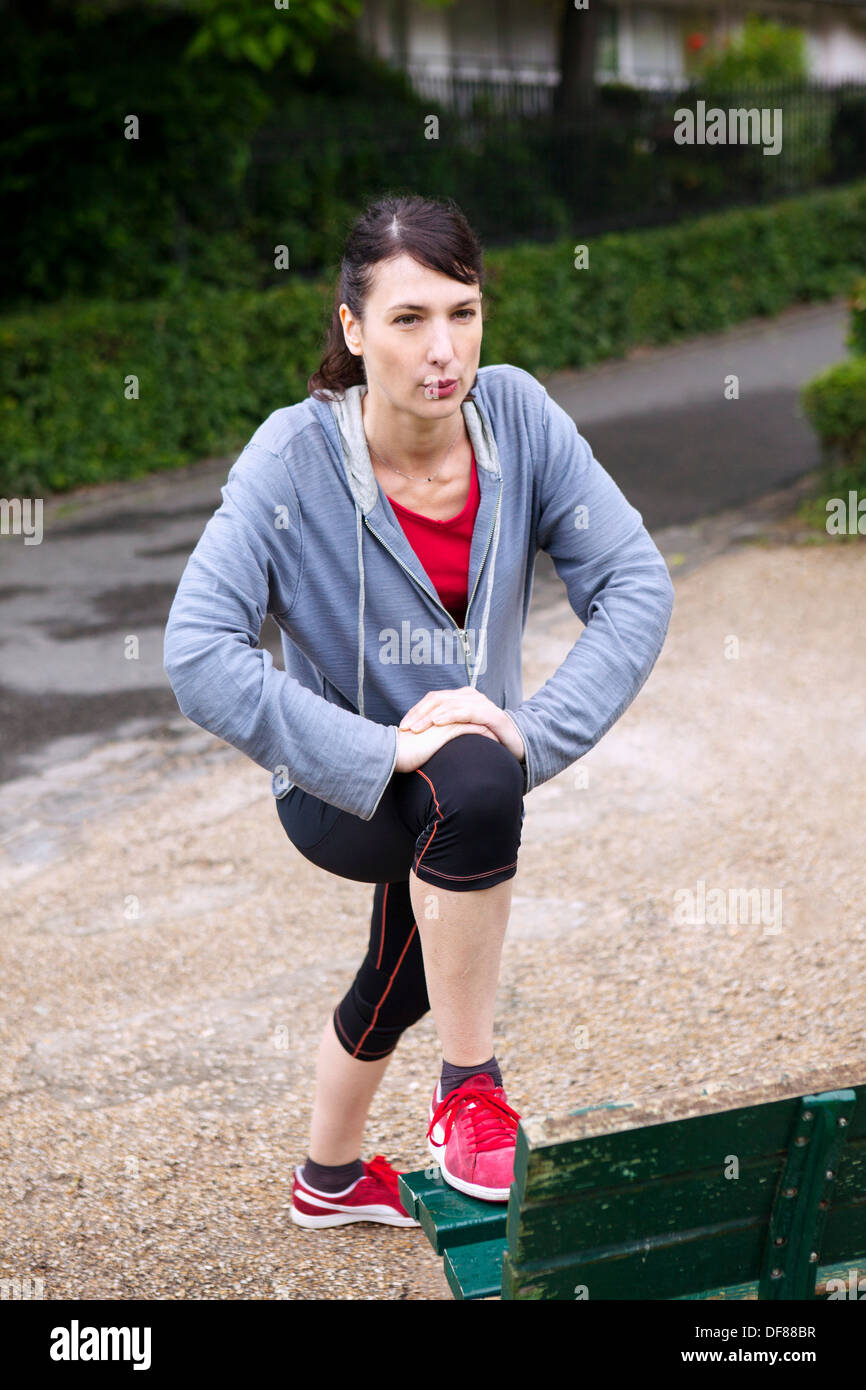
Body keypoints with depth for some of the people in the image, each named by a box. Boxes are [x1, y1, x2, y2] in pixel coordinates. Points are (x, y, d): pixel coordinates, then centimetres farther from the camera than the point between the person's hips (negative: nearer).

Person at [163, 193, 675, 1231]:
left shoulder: (517, 415, -17)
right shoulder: (295, 457, -26)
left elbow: (635, 584, -17)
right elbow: (200, 657, -32)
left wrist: (534, 729, -29)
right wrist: (386, 751, -37)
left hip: (473, 775, 5)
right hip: (338, 794, -5)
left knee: (403, 982, 27)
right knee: (472, 787, -38)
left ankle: (331, 1176, 57)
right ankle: (469, 1091, -15)